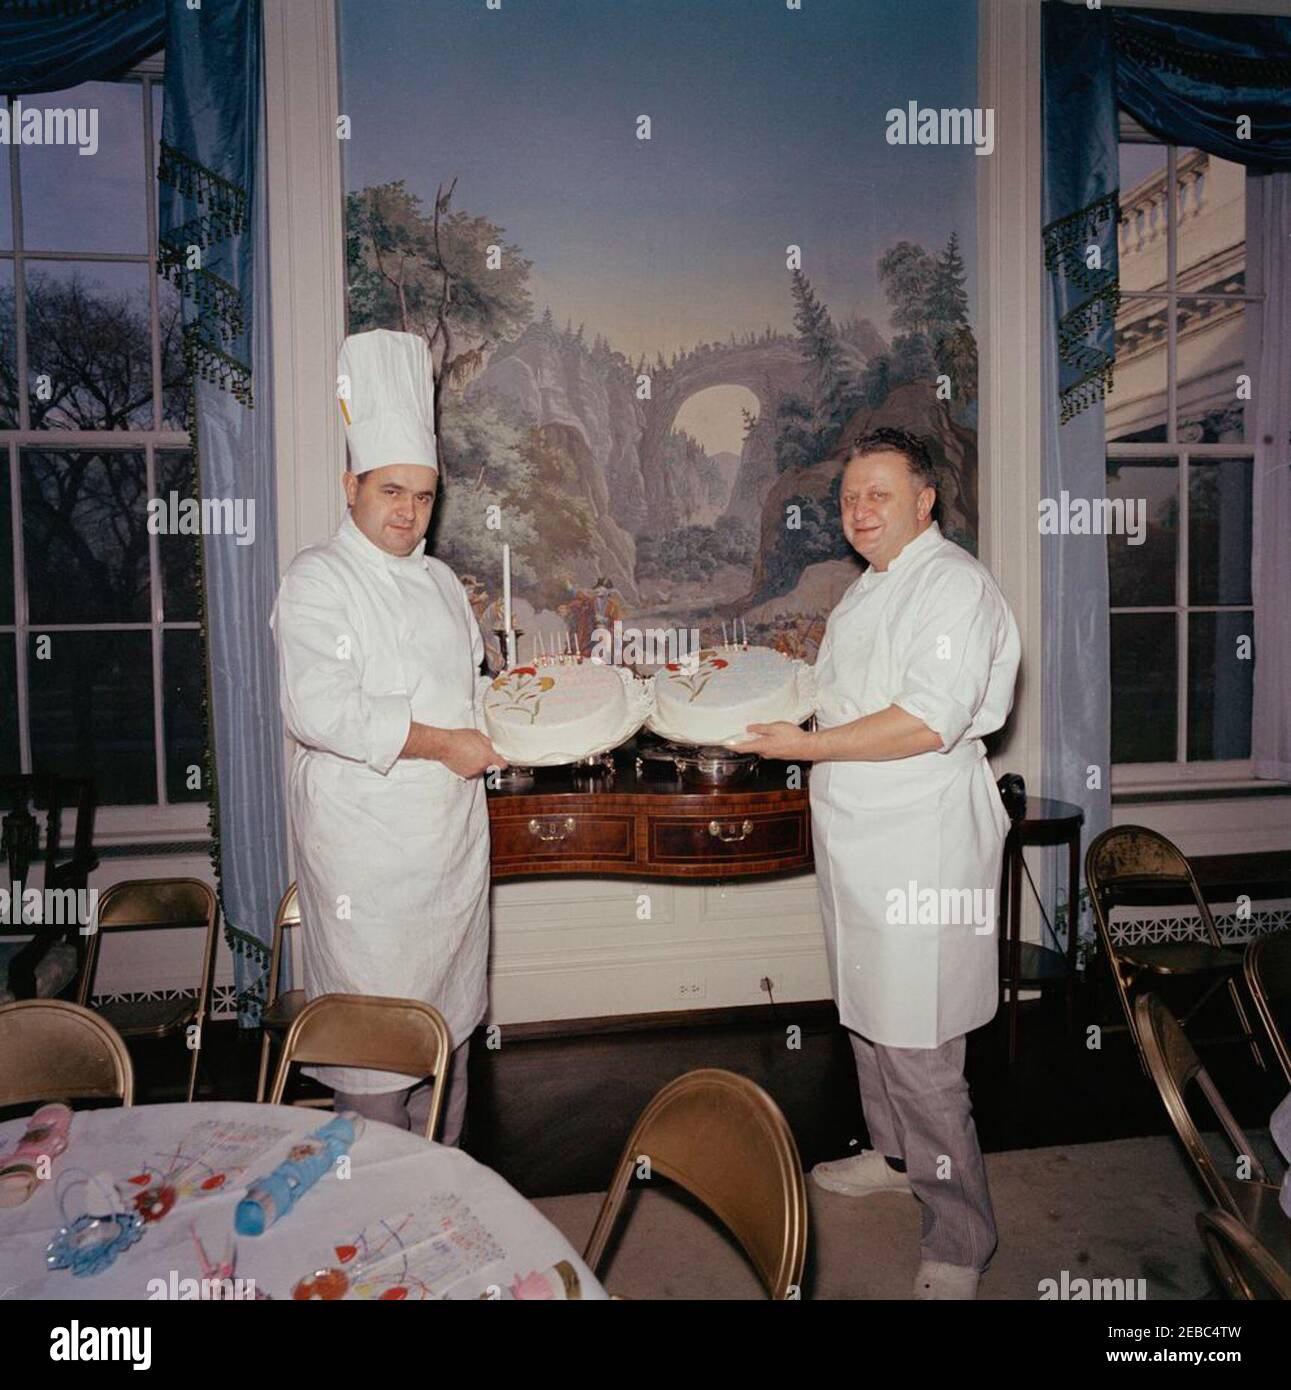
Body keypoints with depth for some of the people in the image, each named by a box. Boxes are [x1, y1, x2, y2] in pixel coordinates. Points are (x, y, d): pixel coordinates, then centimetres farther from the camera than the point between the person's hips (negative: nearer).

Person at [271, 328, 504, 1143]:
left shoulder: (440, 580, 13)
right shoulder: (320, 580, -10)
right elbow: (321, 711, -22)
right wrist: (440, 745, -18)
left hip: (454, 831, 7)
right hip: (367, 841, -7)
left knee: (449, 1012, 17)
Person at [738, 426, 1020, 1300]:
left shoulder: (955, 584, -14)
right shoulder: (869, 590, 16)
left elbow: (929, 721, -24)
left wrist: (807, 746, -20)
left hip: (922, 845, -9)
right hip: (859, 836, 10)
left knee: (918, 1049, -3)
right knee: (870, 1016, 22)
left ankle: (960, 1241, 15)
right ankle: (894, 1156, 43)